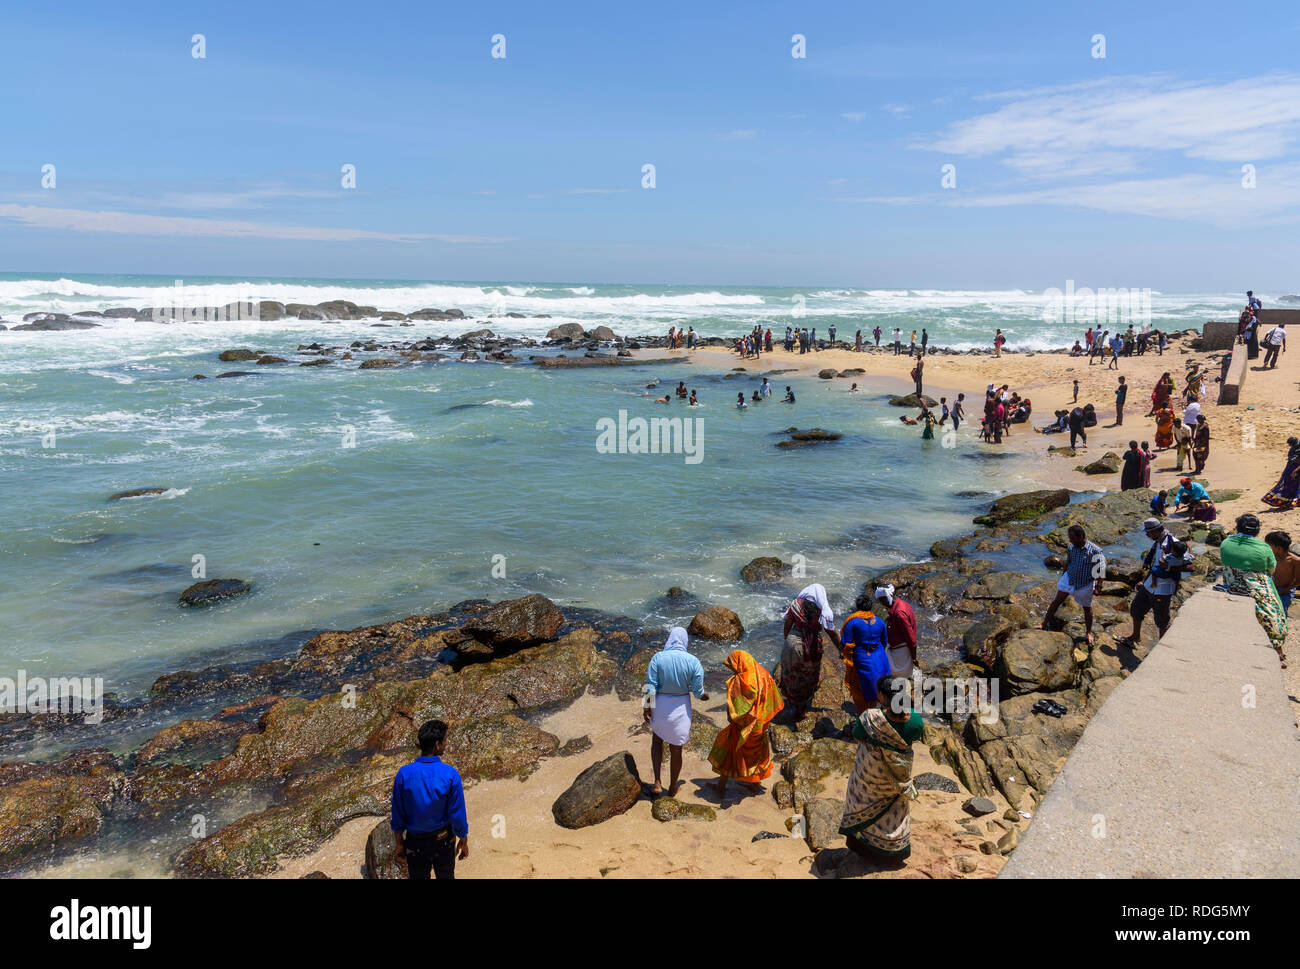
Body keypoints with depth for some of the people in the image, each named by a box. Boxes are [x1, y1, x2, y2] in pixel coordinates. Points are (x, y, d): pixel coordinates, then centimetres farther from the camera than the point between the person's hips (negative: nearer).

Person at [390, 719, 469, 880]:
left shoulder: (403, 774, -17)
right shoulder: (450, 775, -21)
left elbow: (398, 818, -8)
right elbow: (458, 816, -13)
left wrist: (400, 844, 7)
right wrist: (463, 842, 3)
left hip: (415, 842, 1)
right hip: (444, 841, -1)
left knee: (418, 877, 19)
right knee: (445, 876, 21)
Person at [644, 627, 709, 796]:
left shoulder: (658, 658, -14)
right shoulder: (693, 661, -12)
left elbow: (650, 687, -13)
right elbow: (698, 689, -7)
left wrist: (647, 708, -3)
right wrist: (704, 695, 16)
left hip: (660, 706, 0)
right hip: (681, 707, 0)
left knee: (657, 739, 26)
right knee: (676, 749, 16)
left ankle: (657, 782, 15)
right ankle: (672, 787, 31)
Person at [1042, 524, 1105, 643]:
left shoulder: (1095, 551, -24)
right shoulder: (1071, 547, -9)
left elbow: (1101, 571, -16)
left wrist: (1098, 587, -15)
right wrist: (1063, 574, 18)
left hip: (1085, 584, -3)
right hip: (1069, 578, 4)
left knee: (1087, 608, 13)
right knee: (1057, 600, 5)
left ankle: (1088, 632, 33)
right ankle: (1045, 623, 16)